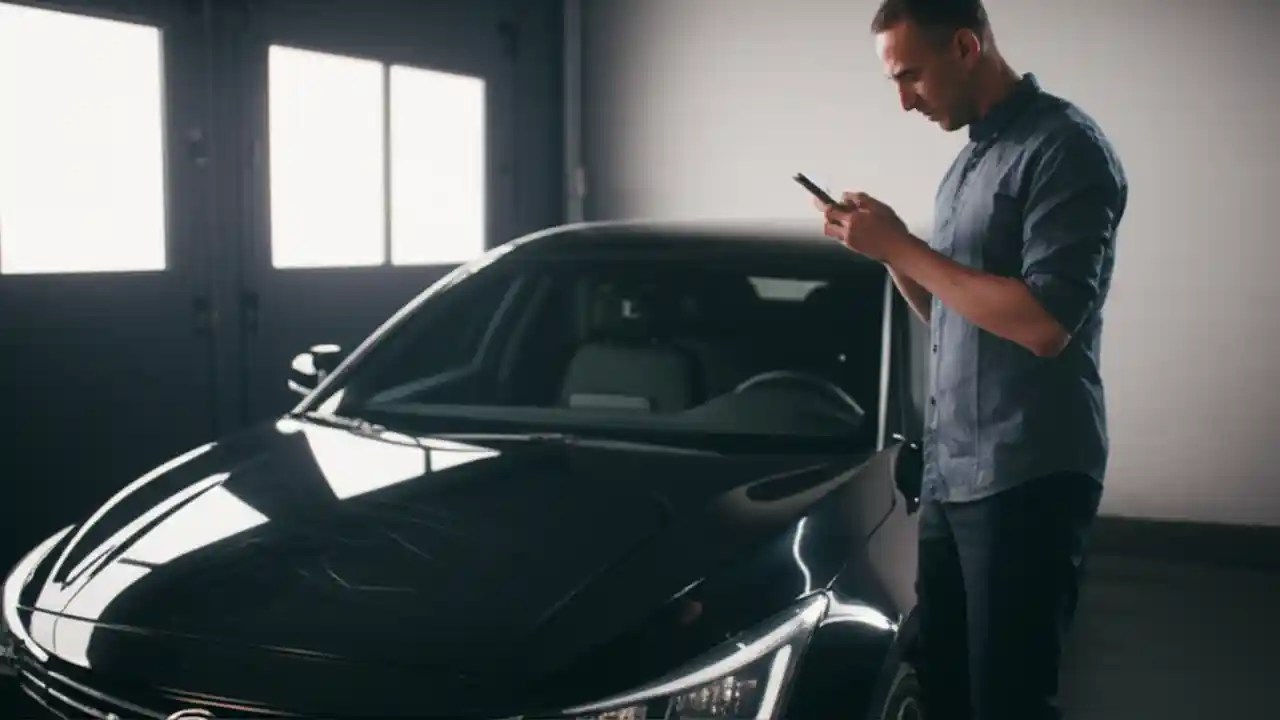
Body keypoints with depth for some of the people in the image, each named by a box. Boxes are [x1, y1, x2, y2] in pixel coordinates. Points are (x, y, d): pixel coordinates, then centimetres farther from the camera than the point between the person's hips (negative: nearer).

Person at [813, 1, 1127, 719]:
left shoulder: (1065, 148, -12)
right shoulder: (972, 158, 16)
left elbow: (1044, 324, -22)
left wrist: (903, 247, -16)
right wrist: (887, 247, 4)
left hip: (1028, 478, -9)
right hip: (951, 472, 9)